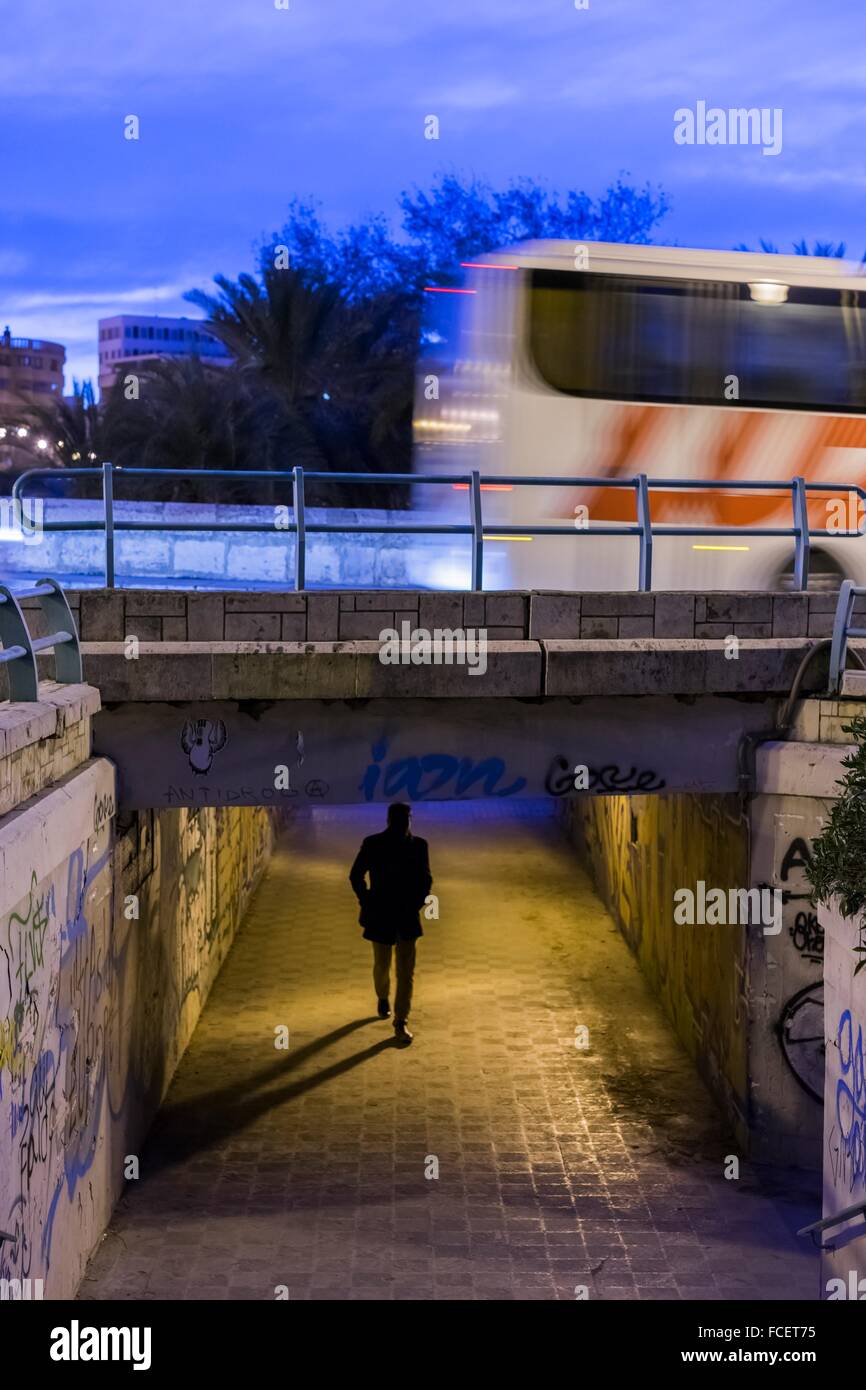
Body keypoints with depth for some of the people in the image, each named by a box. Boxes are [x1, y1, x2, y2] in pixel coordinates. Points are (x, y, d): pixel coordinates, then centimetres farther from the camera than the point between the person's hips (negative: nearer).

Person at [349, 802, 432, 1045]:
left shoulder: (418, 845, -5)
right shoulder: (372, 844, -9)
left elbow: (425, 879, 6)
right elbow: (356, 876, 0)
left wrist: (416, 903, -4)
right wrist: (367, 903, -3)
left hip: (407, 916, 0)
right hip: (380, 916, 0)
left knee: (406, 971, -3)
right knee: (382, 965, 15)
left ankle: (401, 1022, 2)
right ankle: (383, 998, 46)